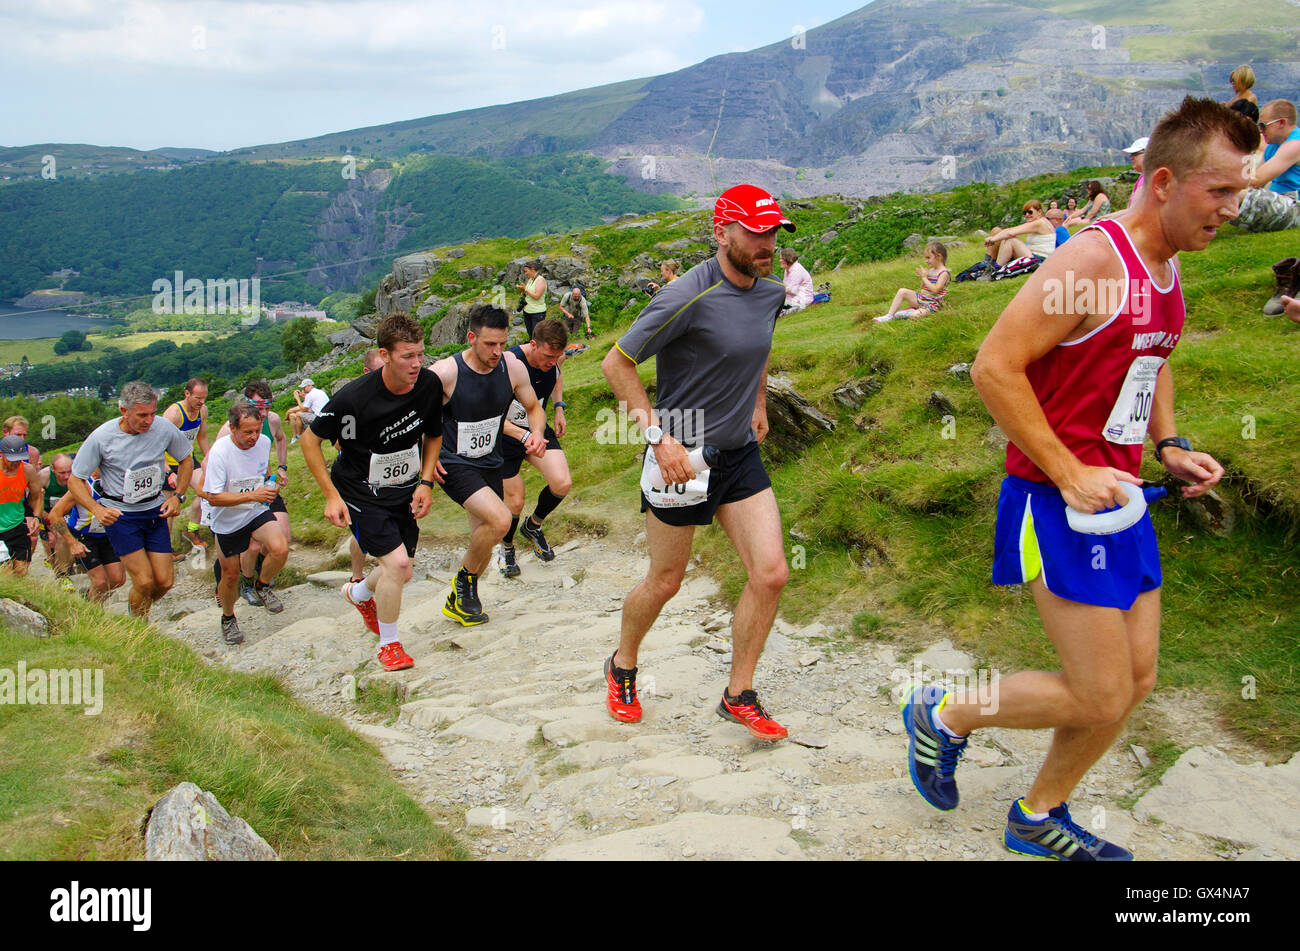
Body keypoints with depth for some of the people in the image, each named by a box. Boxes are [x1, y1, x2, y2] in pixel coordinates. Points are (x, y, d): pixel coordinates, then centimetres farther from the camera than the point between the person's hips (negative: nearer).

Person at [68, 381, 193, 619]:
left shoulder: (164, 428, -12)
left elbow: (186, 460, 8)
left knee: (164, 582, 0)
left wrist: (177, 496, -5)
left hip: (155, 510, 3)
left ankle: (140, 609, 32)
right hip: (119, 514, -3)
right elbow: (75, 480, -8)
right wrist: (98, 510, -24)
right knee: (144, 582, -12)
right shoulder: (101, 437, -18)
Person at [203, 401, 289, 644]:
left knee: (280, 550, -23)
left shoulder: (264, 442, -8)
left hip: (257, 513, 3)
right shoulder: (220, 451, -24)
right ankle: (228, 619, 35)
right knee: (231, 574, 7)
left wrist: (270, 488, 1)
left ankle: (263, 585, 8)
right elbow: (213, 497, -26)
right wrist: (252, 495, -33)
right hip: (227, 521, -3)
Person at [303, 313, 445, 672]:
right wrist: (332, 495, -15)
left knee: (401, 574, 12)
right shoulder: (354, 397, -27)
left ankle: (359, 593, 49)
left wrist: (425, 482, -4)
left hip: (404, 492, 5)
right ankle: (389, 644, 5)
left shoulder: (430, 385, -13)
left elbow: (434, 435, 7)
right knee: (397, 562, -19)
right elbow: (310, 439, -13)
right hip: (361, 493, -5)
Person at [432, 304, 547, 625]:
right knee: (500, 520, -25)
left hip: (489, 463, 6)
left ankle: (458, 600, 36)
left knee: (484, 544, 12)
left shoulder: (513, 367, -8)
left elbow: (533, 408, 8)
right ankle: (466, 579, 1)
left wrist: (537, 433, -13)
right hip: (453, 464, -6)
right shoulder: (445, 372, -20)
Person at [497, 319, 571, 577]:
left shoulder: (554, 359, -10)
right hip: (507, 437, -5)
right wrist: (523, 435, -41)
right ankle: (506, 546, 33)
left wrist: (559, 407, 3)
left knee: (562, 484, -14)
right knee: (515, 502, -1)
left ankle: (533, 525, 17)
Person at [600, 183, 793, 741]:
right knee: (664, 583, 8)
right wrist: (658, 435, -19)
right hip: (682, 455, -6)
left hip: (741, 453, 6)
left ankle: (739, 696, 16)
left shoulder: (772, 292, 3)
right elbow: (616, 364, -15)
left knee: (771, 574, -2)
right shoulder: (689, 297, -20)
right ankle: (622, 666, 38)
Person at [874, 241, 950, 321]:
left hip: (931, 304, -8)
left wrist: (925, 278, -17)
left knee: (915, 315, -34)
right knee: (902, 291, -6)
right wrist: (922, 277, 0)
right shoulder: (930, 270, 11)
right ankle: (890, 315, -8)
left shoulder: (944, 273, -14)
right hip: (921, 298, 8)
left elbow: (935, 289, -25)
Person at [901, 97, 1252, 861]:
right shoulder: (1093, 259, -19)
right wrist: (1067, 473, -22)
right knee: (1101, 698, -5)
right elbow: (994, 367, -23)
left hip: (1116, 494, 9)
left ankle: (1041, 816, 32)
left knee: (1136, 680, 13)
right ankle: (943, 715, 18)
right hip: (1061, 502, -9)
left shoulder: (1167, 267, 10)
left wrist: (1170, 443, 11)